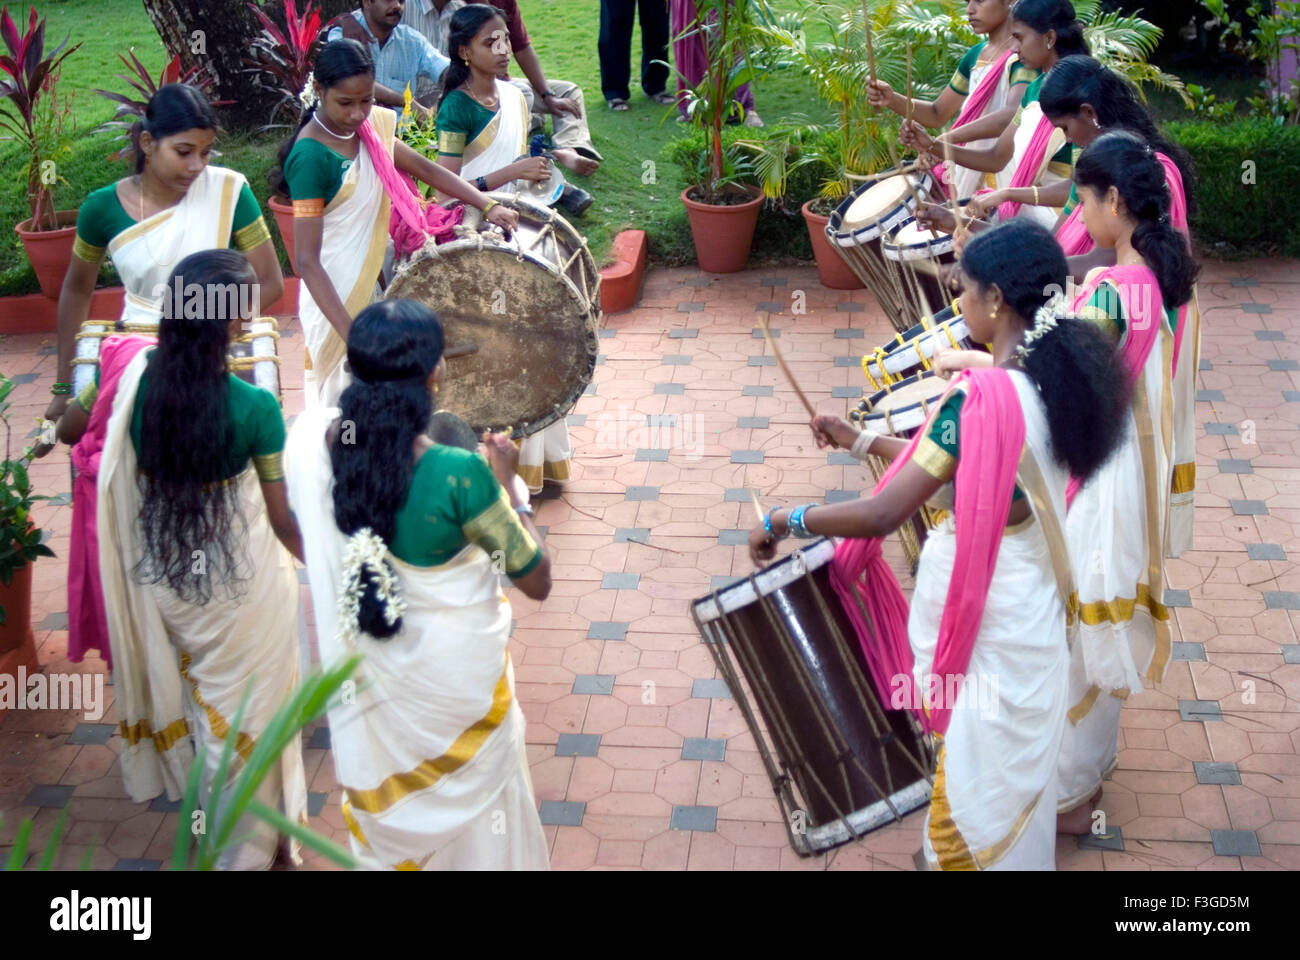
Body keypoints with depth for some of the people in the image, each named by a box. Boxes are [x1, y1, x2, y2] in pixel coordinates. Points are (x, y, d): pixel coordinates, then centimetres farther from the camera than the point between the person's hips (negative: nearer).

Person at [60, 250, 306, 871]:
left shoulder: (130, 374, -14)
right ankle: (244, 844, 28)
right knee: (242, 709, 14)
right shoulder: (255, 409, -23)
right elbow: (283, 520, -12)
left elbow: (67, 429, 7)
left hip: (158, 575, 4)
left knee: (183, 682, 26)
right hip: (240, 582, -4)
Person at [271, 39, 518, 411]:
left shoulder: (368, 126, 1)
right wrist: (352, 335, -34)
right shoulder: (310, 157, -23)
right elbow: (307, 262, -26)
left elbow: (425, 168, 8)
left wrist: (488, 205, -7)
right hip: (335, 298, -7)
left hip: (374, 282, 7)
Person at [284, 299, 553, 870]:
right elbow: (537, 581, -18)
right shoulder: (460, 475, -32)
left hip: (362, 679, 5)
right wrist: (506, 482, -6)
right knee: (468, 808, 23)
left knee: (385, 813, 29)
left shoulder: (310, 437, -17)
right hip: (453, 686, -4)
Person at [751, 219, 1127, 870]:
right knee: (1015, 773, 27)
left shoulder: (980, 398, -29)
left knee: (976, 794, 11)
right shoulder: (1057, 377, -2)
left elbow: (882, 515, -29)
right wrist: (860, 441, 13)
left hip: (988, 626, -9)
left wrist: (782, 522, -15)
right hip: (1032, 613, 9)